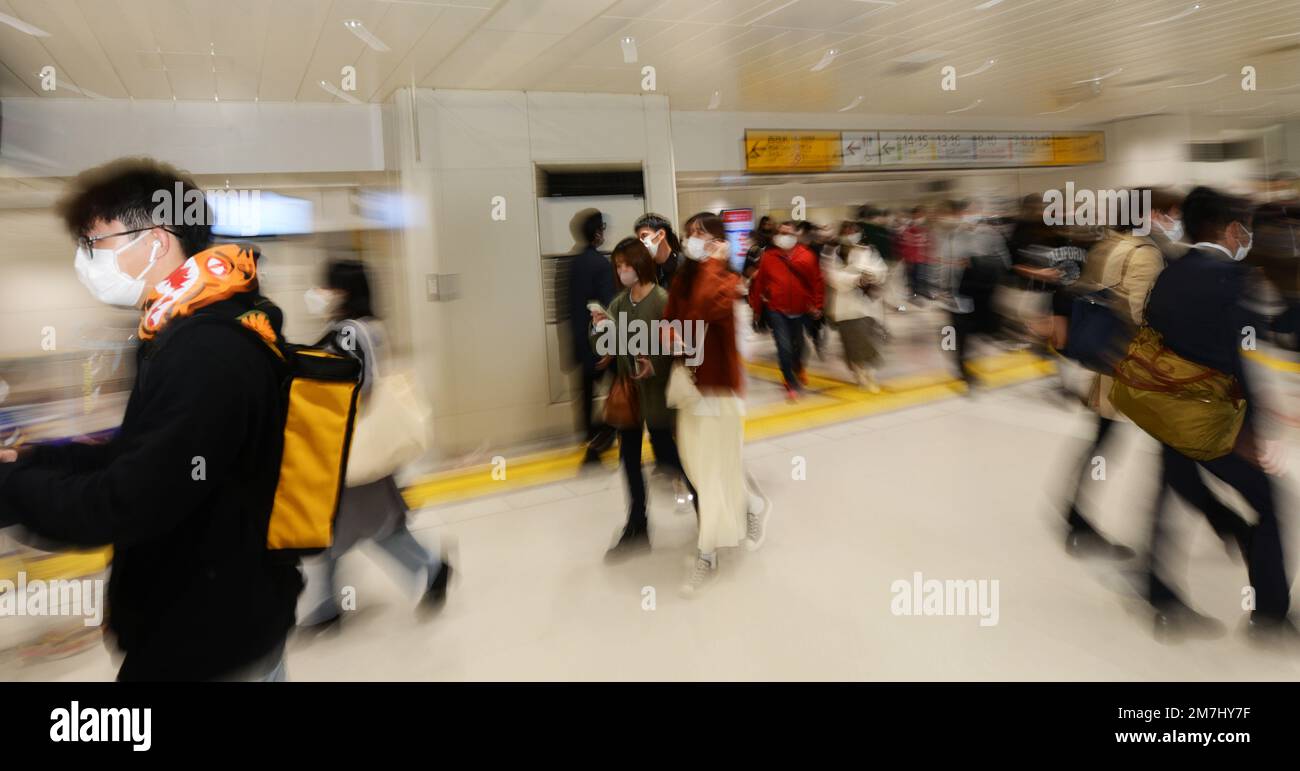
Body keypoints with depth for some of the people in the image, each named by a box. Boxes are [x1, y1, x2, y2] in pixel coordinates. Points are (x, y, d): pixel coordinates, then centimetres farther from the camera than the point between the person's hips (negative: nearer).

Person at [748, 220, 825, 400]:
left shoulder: (807, 256, -7)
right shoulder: (768, 257, -7)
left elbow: (816, 281, -2)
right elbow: (759, 283, -2)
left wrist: (816, 305, -4)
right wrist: (757, 307, 2)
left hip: (799, 310, 2)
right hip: (776, 310, -2)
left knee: (797, 344, 21)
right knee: (784, 346, -11)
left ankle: (798, 368, 53)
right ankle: (792, 384, 6)